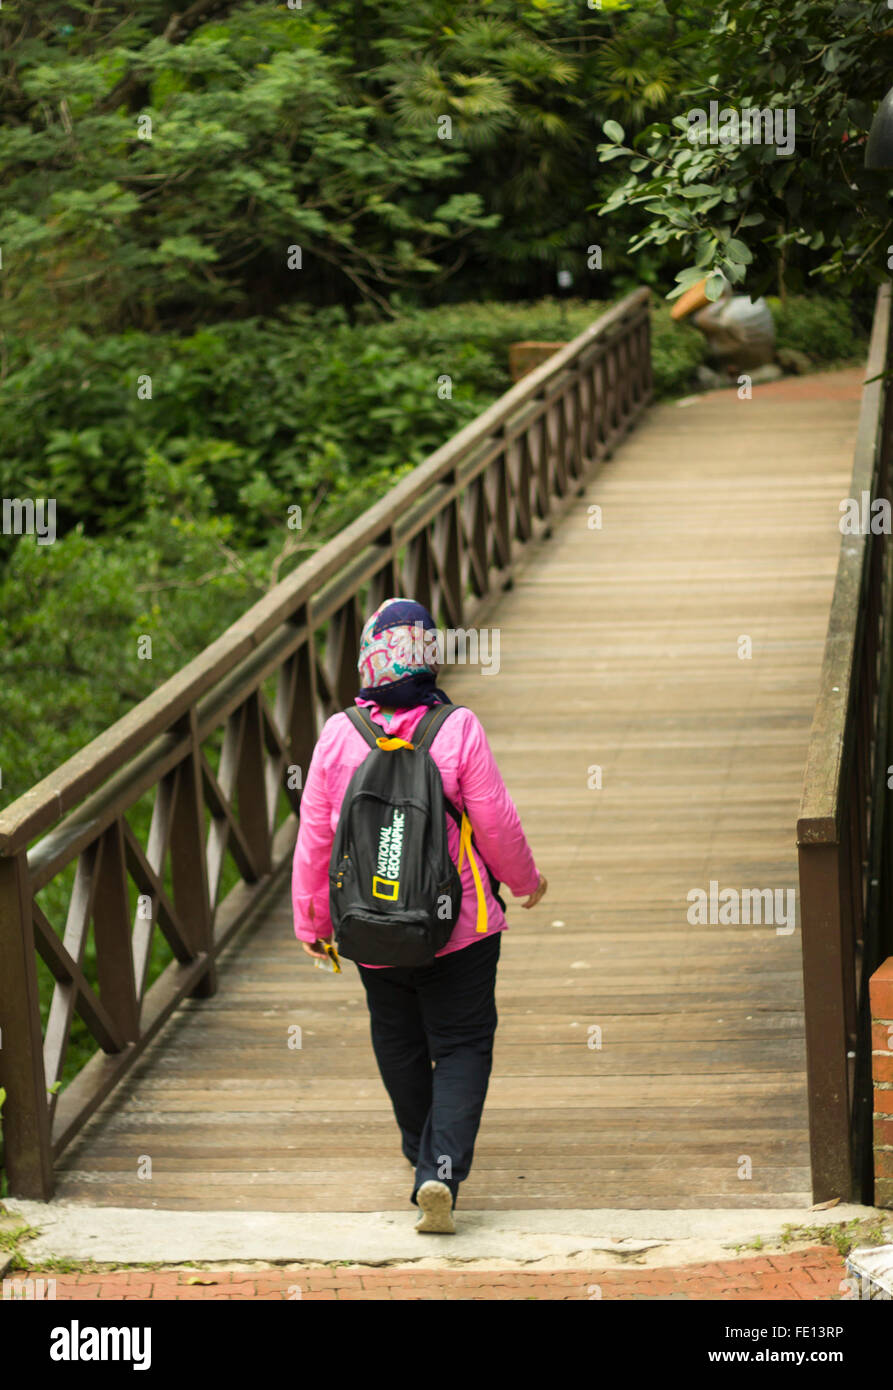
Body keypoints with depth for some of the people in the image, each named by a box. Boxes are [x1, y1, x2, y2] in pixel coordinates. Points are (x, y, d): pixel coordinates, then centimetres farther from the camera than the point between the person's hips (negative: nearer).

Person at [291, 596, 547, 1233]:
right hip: (459, 928, -2)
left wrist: (312, 920, 10)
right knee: (461, 1045, 5)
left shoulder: (338, 735, -8)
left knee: (399, 1044, 22)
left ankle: (423, 1151, 40)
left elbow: (315, 837, -2)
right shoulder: (458, 730, -14)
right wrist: (525, 880, 12)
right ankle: (442, 1171, -12)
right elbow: (498, 825, -8)